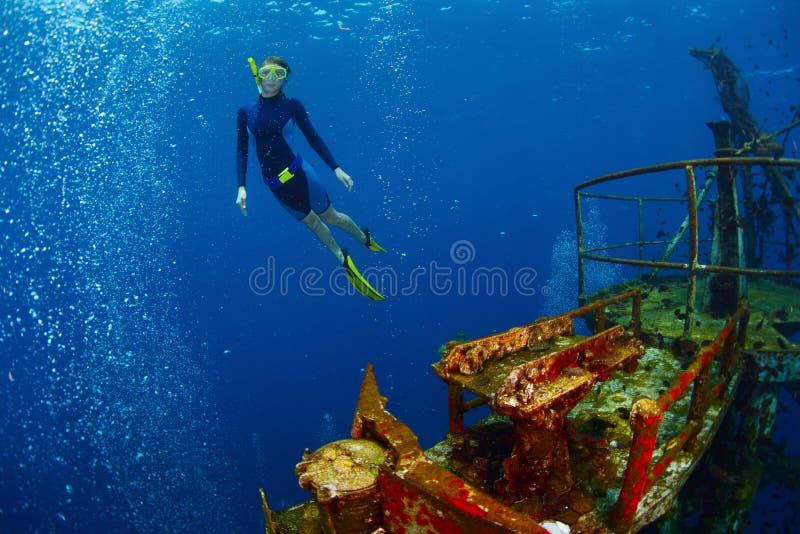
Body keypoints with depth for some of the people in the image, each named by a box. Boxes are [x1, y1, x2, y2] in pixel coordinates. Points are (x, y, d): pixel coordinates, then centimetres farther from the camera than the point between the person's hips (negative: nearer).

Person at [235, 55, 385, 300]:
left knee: (329, 216, 8)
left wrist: (336, 168, -8)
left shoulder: (292, 105, -5)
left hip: (298, 172, -3)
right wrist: (241, 186, -7)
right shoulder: (245, 112, 1)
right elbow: (241, 151, 2)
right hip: (274, 184, 3)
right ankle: (343, 259, 34)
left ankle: (364, 238, 36)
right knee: (310, 221, 16)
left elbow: (313, 138, -2)